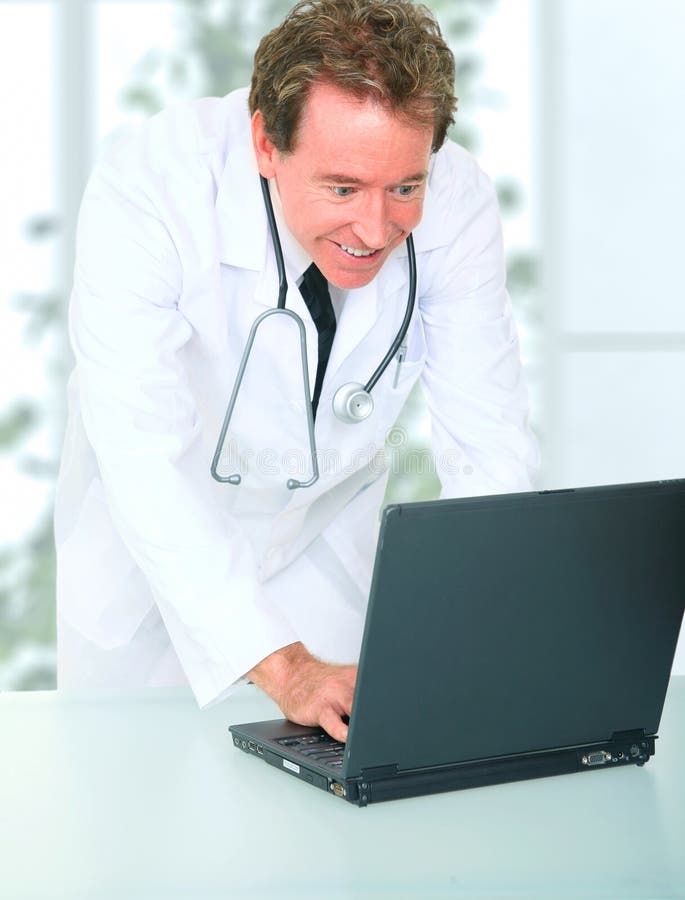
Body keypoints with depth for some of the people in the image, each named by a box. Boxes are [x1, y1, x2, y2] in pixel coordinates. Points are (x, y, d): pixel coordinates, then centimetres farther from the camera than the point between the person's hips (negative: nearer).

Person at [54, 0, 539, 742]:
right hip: (154, 532, -2)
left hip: (327, 525, 2)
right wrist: (282, 665, -50)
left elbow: (487, 446, -20)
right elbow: (142, 459, -41)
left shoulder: (456, 201, -26)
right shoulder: (144, 189, -35)